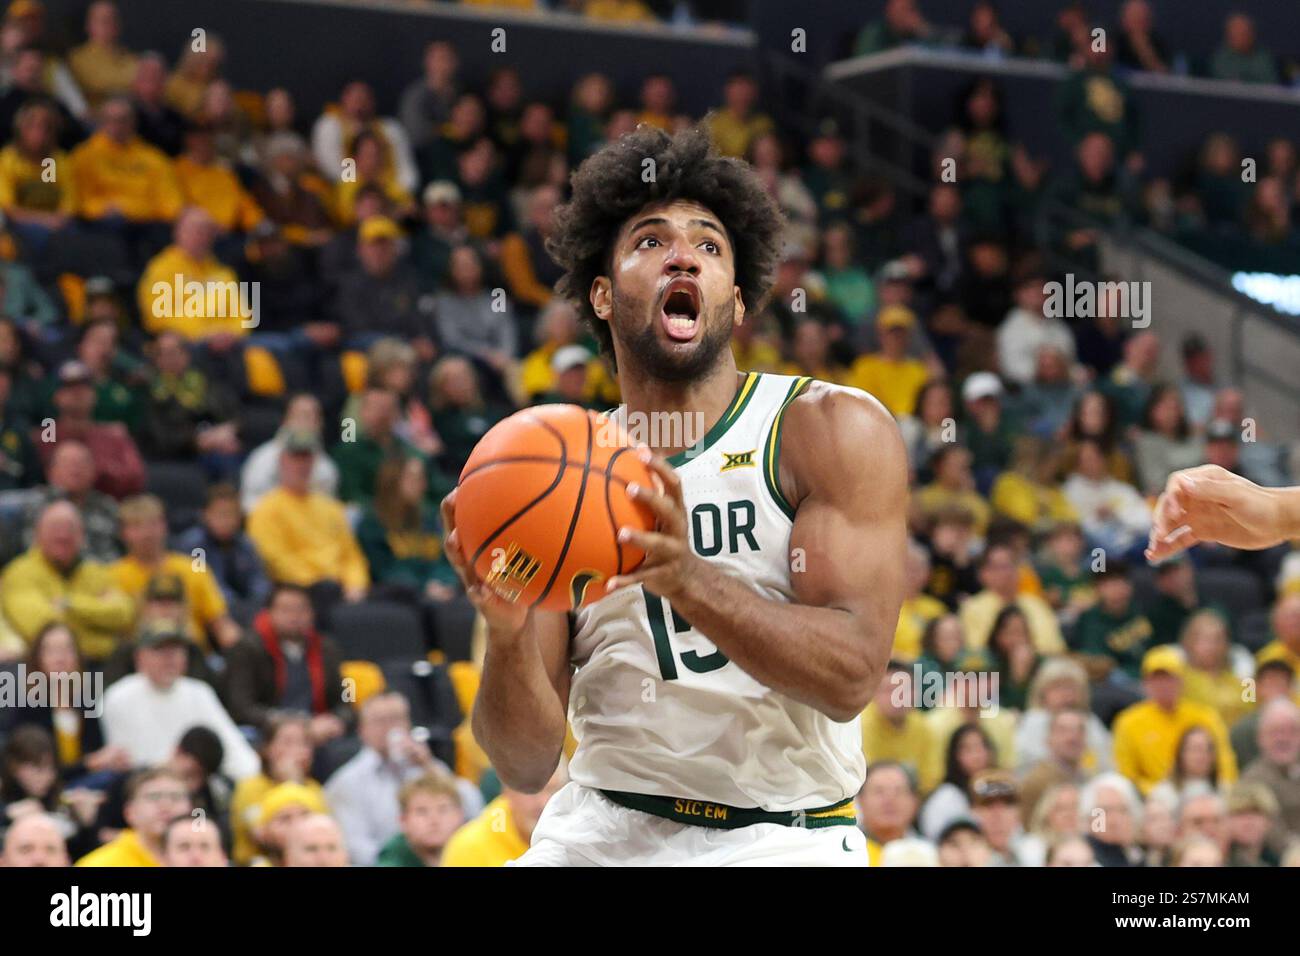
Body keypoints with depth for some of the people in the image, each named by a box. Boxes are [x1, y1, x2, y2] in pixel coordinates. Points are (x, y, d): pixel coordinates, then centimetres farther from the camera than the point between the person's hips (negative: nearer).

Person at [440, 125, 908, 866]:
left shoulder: (835, 430, -1)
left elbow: (851, 674, -13)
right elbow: (528, 764, 2)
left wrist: (686, 578, -26)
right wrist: (507, 636, -17)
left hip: (783, 838, -2)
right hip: (603, 831, 2)